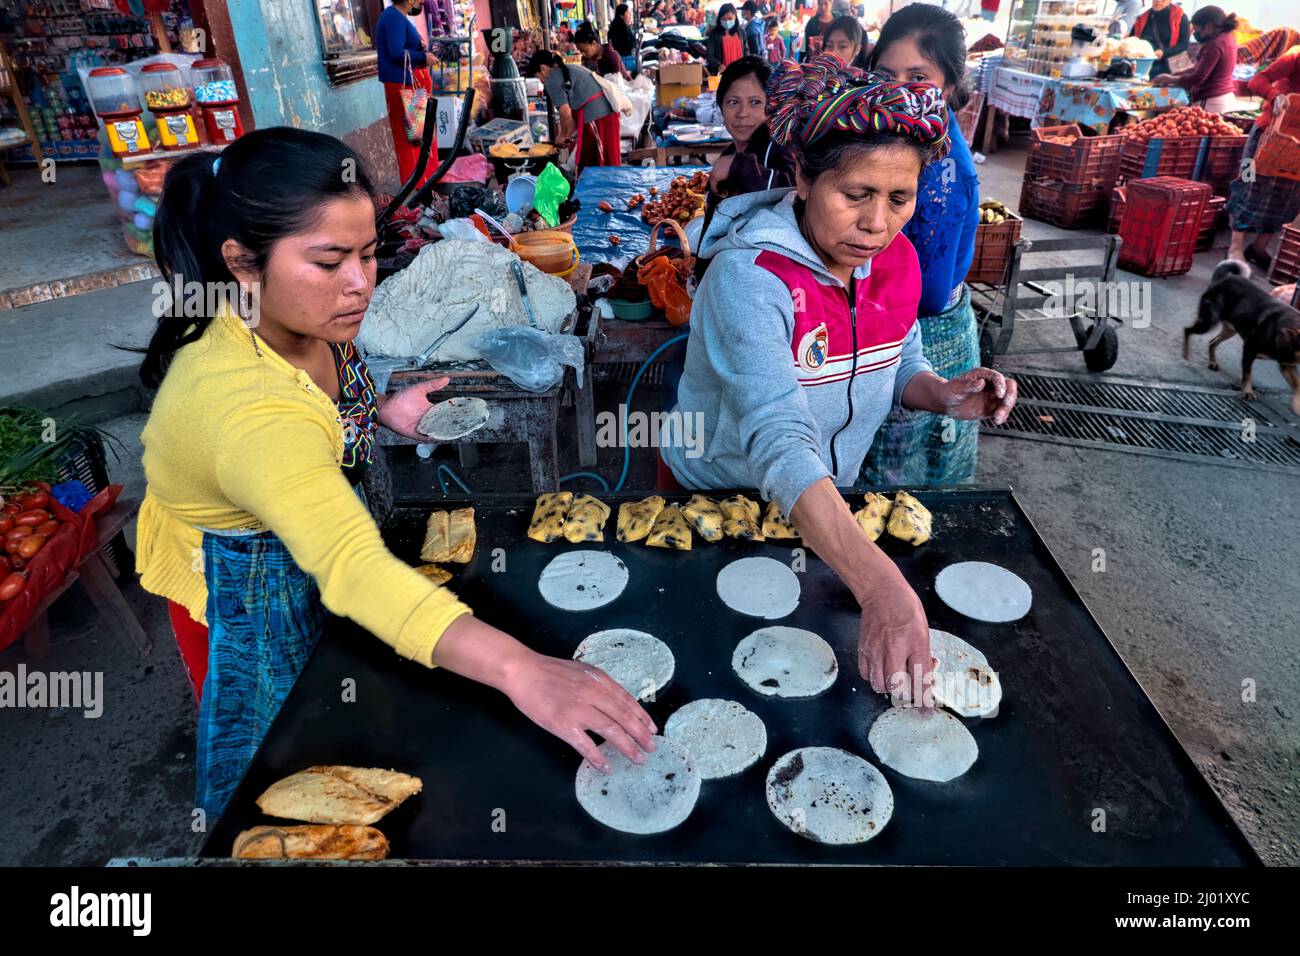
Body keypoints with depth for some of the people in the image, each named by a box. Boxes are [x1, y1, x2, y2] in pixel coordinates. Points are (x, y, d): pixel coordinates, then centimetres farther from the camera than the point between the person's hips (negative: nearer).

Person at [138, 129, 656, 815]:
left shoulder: (291, 319, -15)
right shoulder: (244, 403, -43)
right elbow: (354, 567, -56)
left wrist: (379, 411, -8)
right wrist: (520, 671, -66)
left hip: (303, 543, 8)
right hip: (242, 586, -8)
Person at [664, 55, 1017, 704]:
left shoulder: (897, 259, -10)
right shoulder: (750, 277, -32)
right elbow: (780, 444, -45)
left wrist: (942, 395, -17)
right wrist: (882, 589, -55)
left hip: (831, 502, 5)